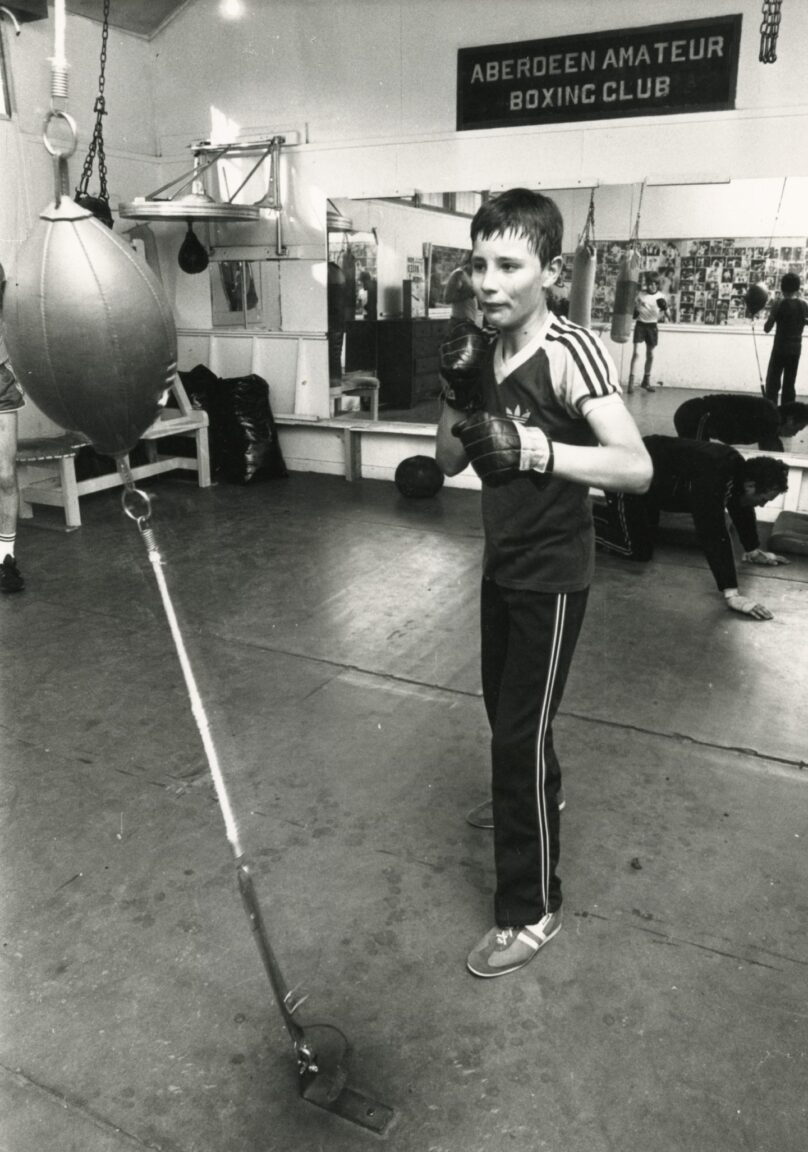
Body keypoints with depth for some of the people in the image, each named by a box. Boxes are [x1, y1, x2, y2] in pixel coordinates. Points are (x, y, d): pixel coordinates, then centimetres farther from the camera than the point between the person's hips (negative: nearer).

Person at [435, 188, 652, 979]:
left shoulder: (569, 350, -21)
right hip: (500, 565, 8)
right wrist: (457, 401, -13)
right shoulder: (481, 355, 1)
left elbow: (636, 468, -28)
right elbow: (448, 465, 5)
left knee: (519, 737, -2)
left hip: (551, 575, -8)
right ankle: (536, 805, 55)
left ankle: (532, 910, 17)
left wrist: (533, 447, -37)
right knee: (504, 713, 25)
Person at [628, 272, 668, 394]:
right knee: (636, 353, -14)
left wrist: (665, 309, -18)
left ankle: (646, 381, 23)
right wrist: (633, 312, -9)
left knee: (650, 355, 9)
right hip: (640, 324, -2)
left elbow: (665, 314, 3)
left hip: (652, 326, 2)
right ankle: (631, 380, -14)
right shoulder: (640, 294, -3)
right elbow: (633, 306, 12)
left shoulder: (661, 297, 0)